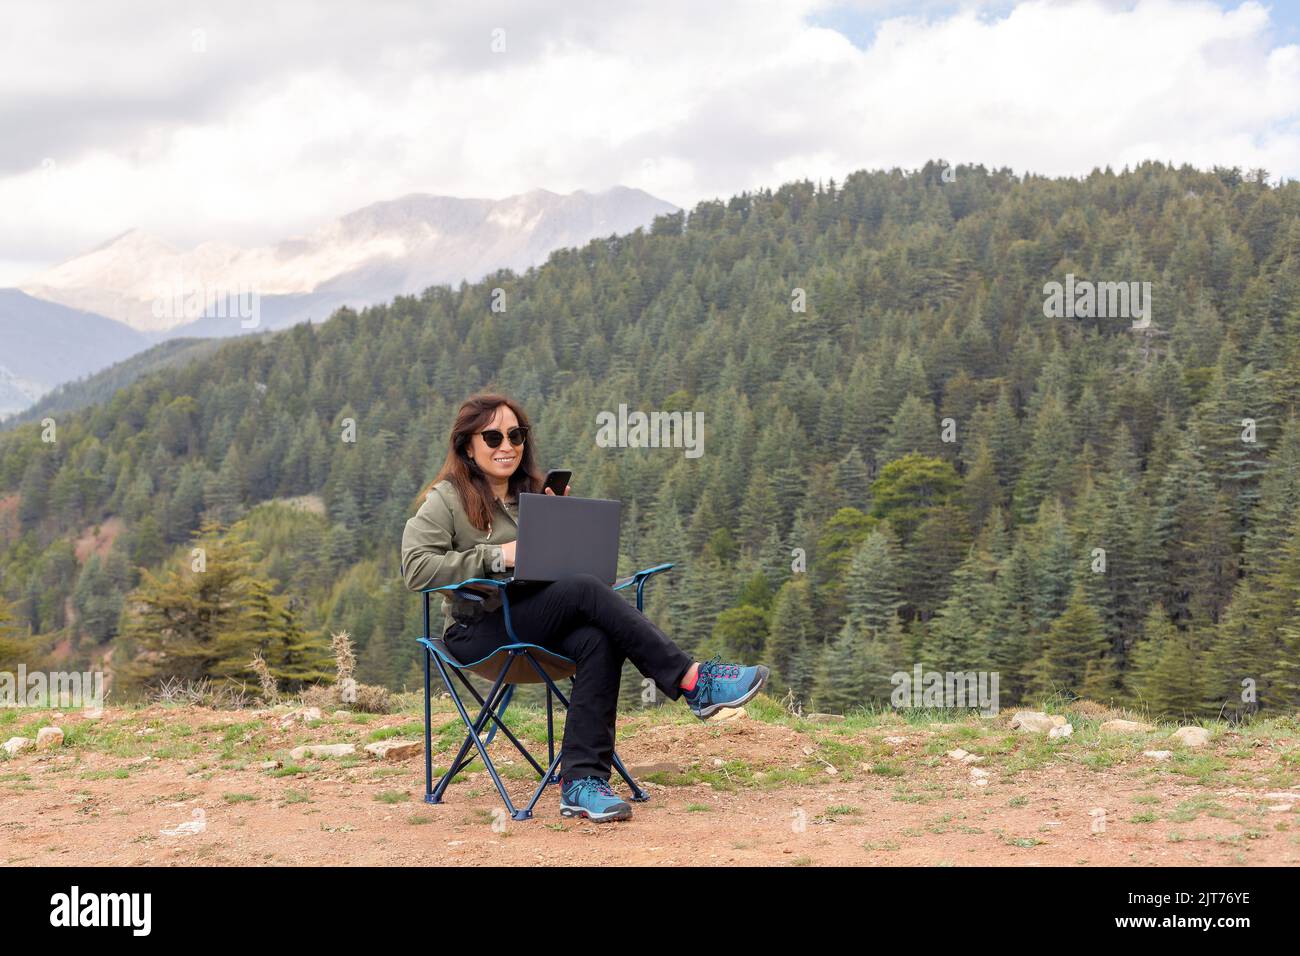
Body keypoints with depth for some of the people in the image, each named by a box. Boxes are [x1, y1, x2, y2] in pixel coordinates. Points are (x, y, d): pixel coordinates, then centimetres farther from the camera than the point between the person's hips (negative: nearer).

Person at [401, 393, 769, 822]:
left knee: (598, 641, -30)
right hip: (476, 633, -6)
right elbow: (416, 568, -15)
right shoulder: (446, 500, 0)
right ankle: (692, 681, -30)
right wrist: (497, 556, -19)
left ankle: (581, 782, -36)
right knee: (585, 590, -29)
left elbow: (560, 566, 18)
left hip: (533, 628, 6)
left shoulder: (529, 493, 20)